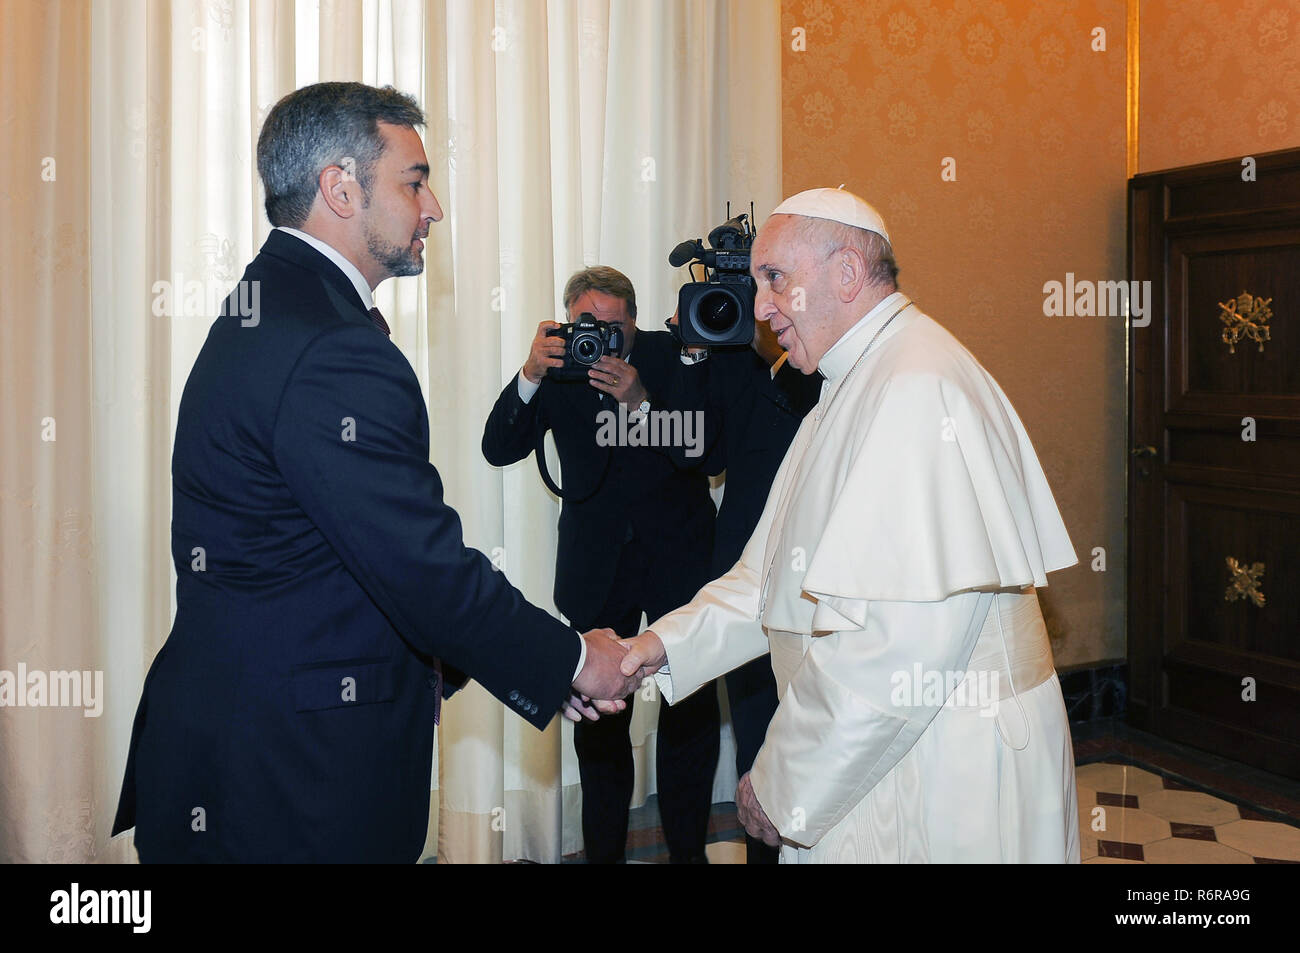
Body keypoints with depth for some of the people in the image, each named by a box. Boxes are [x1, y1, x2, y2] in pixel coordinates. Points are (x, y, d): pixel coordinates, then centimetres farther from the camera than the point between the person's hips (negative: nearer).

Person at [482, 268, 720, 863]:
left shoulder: (671, 355, -4)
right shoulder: (558, 367, -1)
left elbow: (706, 451, -11)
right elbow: (499, 450, -9)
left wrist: (640, 404, -26)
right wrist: (530, 375, -23)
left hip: (678, 555, -1)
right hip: (596, 564, 1)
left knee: (691, 711, 3)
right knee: (597, 716, 5)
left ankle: (688, 849, 21)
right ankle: (603, 851, 22)